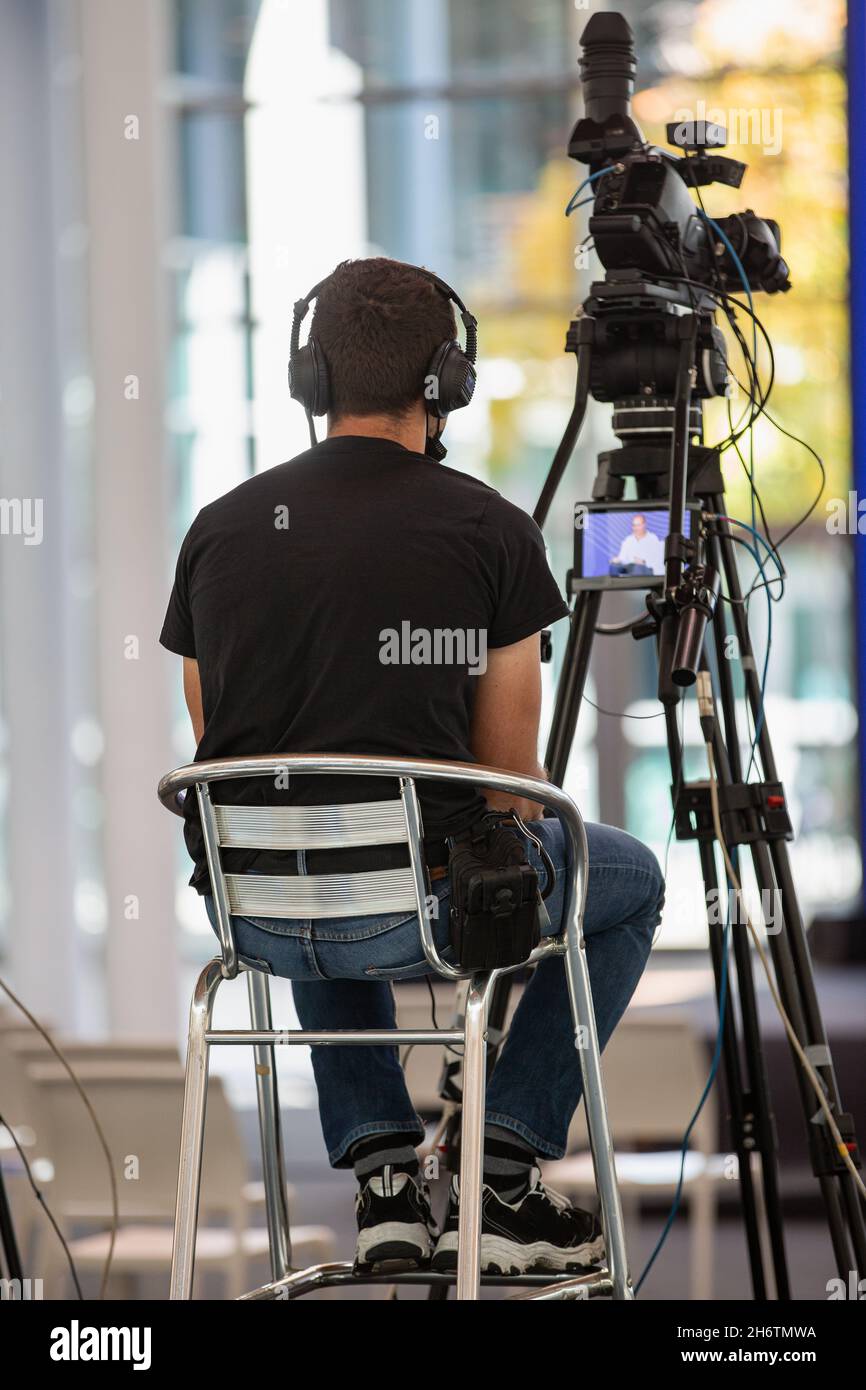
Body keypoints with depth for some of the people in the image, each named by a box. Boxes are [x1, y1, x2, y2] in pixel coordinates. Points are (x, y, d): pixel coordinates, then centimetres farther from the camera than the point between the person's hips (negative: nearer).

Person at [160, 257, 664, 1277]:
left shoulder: (220, 526, 6)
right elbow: (510, 776, 0)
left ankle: (382, 1170, 24)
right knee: (628, 881, 26)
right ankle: (503, 1168, 14)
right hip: (420, 908, -4)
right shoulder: (490, 529, -5)